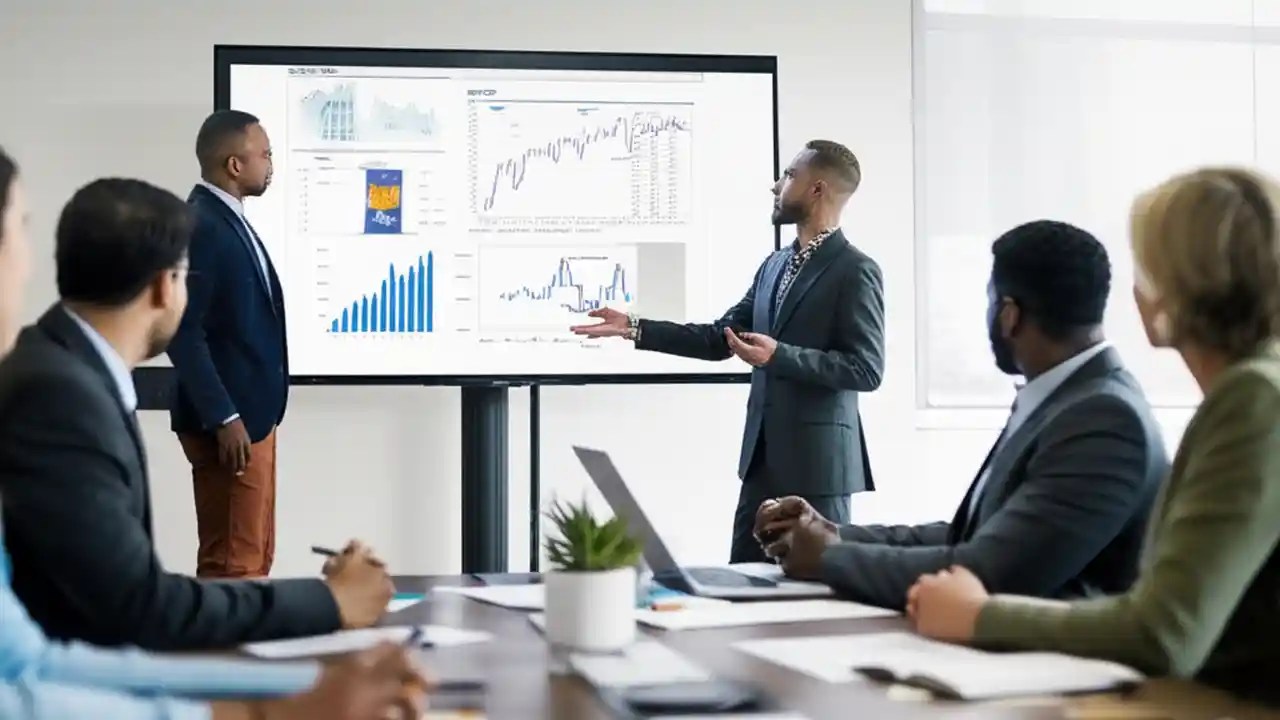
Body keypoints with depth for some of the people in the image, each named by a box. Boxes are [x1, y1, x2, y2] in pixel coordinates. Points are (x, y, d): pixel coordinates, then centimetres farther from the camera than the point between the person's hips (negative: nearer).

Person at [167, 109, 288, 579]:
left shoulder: (229, 219, 13)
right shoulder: (199, 225, -17)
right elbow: (184, 333, -22)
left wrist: (252, 414, 18)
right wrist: (224, 418, -22)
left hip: (252, 413, 10)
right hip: (228, 421, -10)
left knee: (255, 557, 15)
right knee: (233, 562, -4)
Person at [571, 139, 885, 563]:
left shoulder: (855, 271, -10)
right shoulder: (775, 264, 15)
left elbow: (866, 369, -17)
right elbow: (720, 338, 16)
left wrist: (779, 355, -23)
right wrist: (635, 329, 10)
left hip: (817, 461, -8)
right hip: (762, 456, 8)